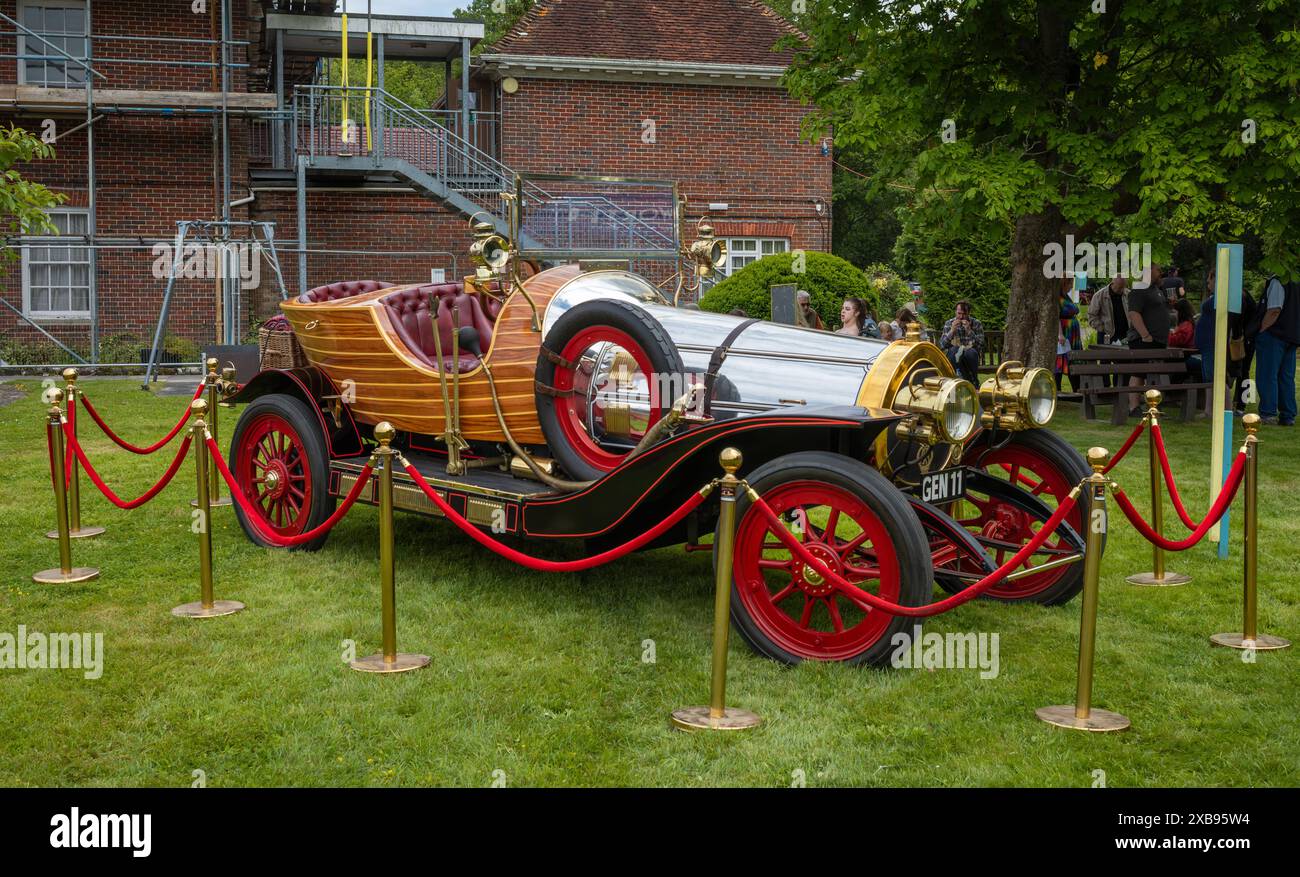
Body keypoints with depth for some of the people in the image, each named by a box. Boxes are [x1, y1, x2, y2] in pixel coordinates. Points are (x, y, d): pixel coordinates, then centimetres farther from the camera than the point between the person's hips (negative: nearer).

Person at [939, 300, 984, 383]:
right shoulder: (949, 324, 4)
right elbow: (942, 346, -6)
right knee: (954, 349, -31)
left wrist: (969, 331, -20)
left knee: (971, 352, -33)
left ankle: (973, 381, -17)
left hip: (970, 357, 0)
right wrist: (952, 331, -18)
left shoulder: (976, 324, 1)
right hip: (953, 357, 0)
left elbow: (980, 345, -11)